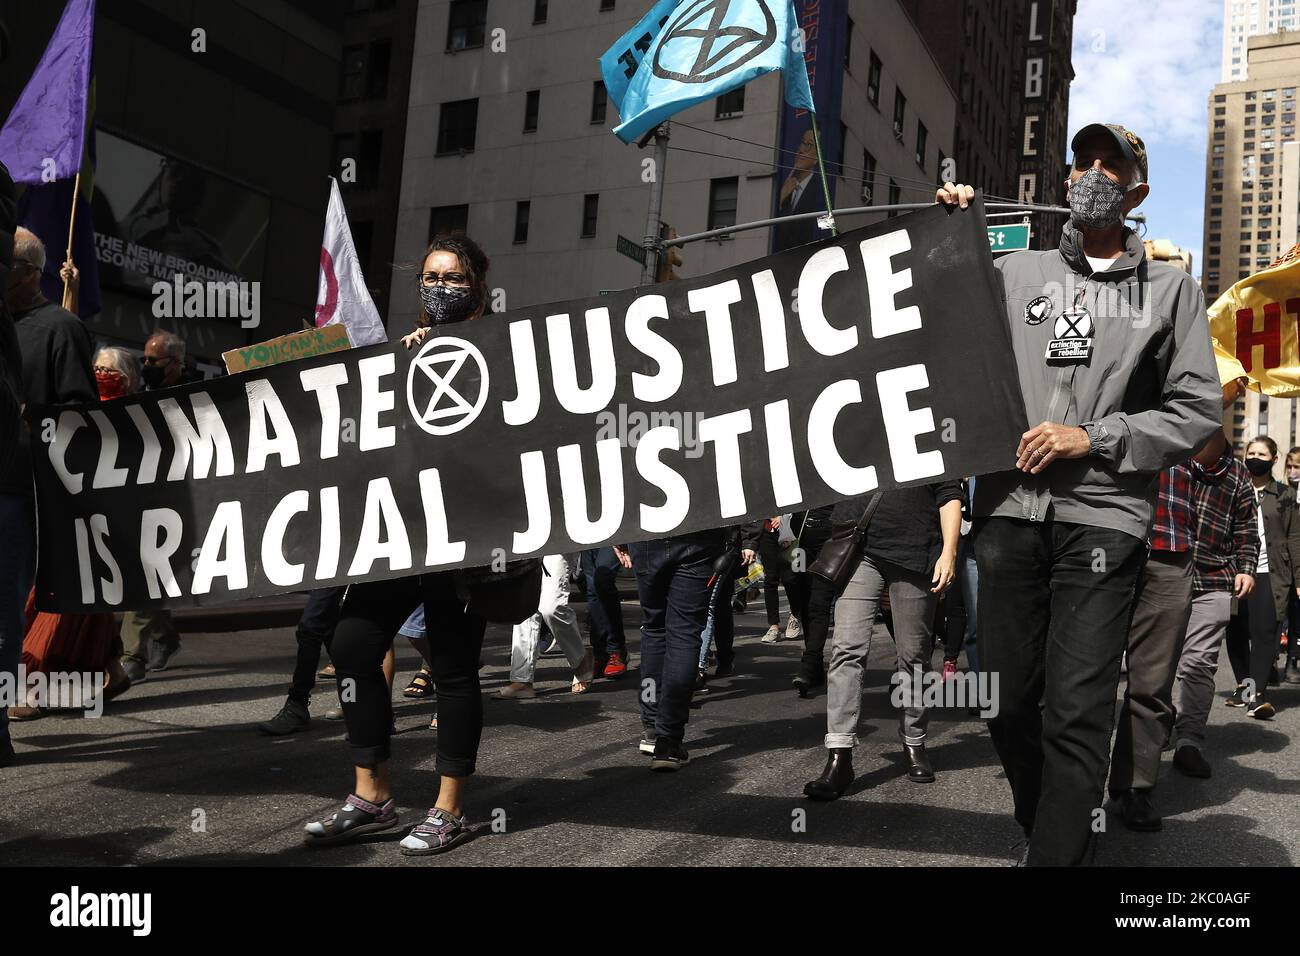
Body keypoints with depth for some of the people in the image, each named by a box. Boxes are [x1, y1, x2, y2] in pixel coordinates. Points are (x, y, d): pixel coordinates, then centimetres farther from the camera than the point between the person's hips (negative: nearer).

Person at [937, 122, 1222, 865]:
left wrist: (1094, 438, -6)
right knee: (1009, 702, 8)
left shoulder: (1171, 289, 13)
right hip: (1010, 511, 2)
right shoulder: (1015, 272, 16)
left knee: (1076, 714, -9)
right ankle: (1042, 831, 30)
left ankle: (1058, 853, 2)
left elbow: (1199, 411, 6)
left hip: (1104, 518, -2)